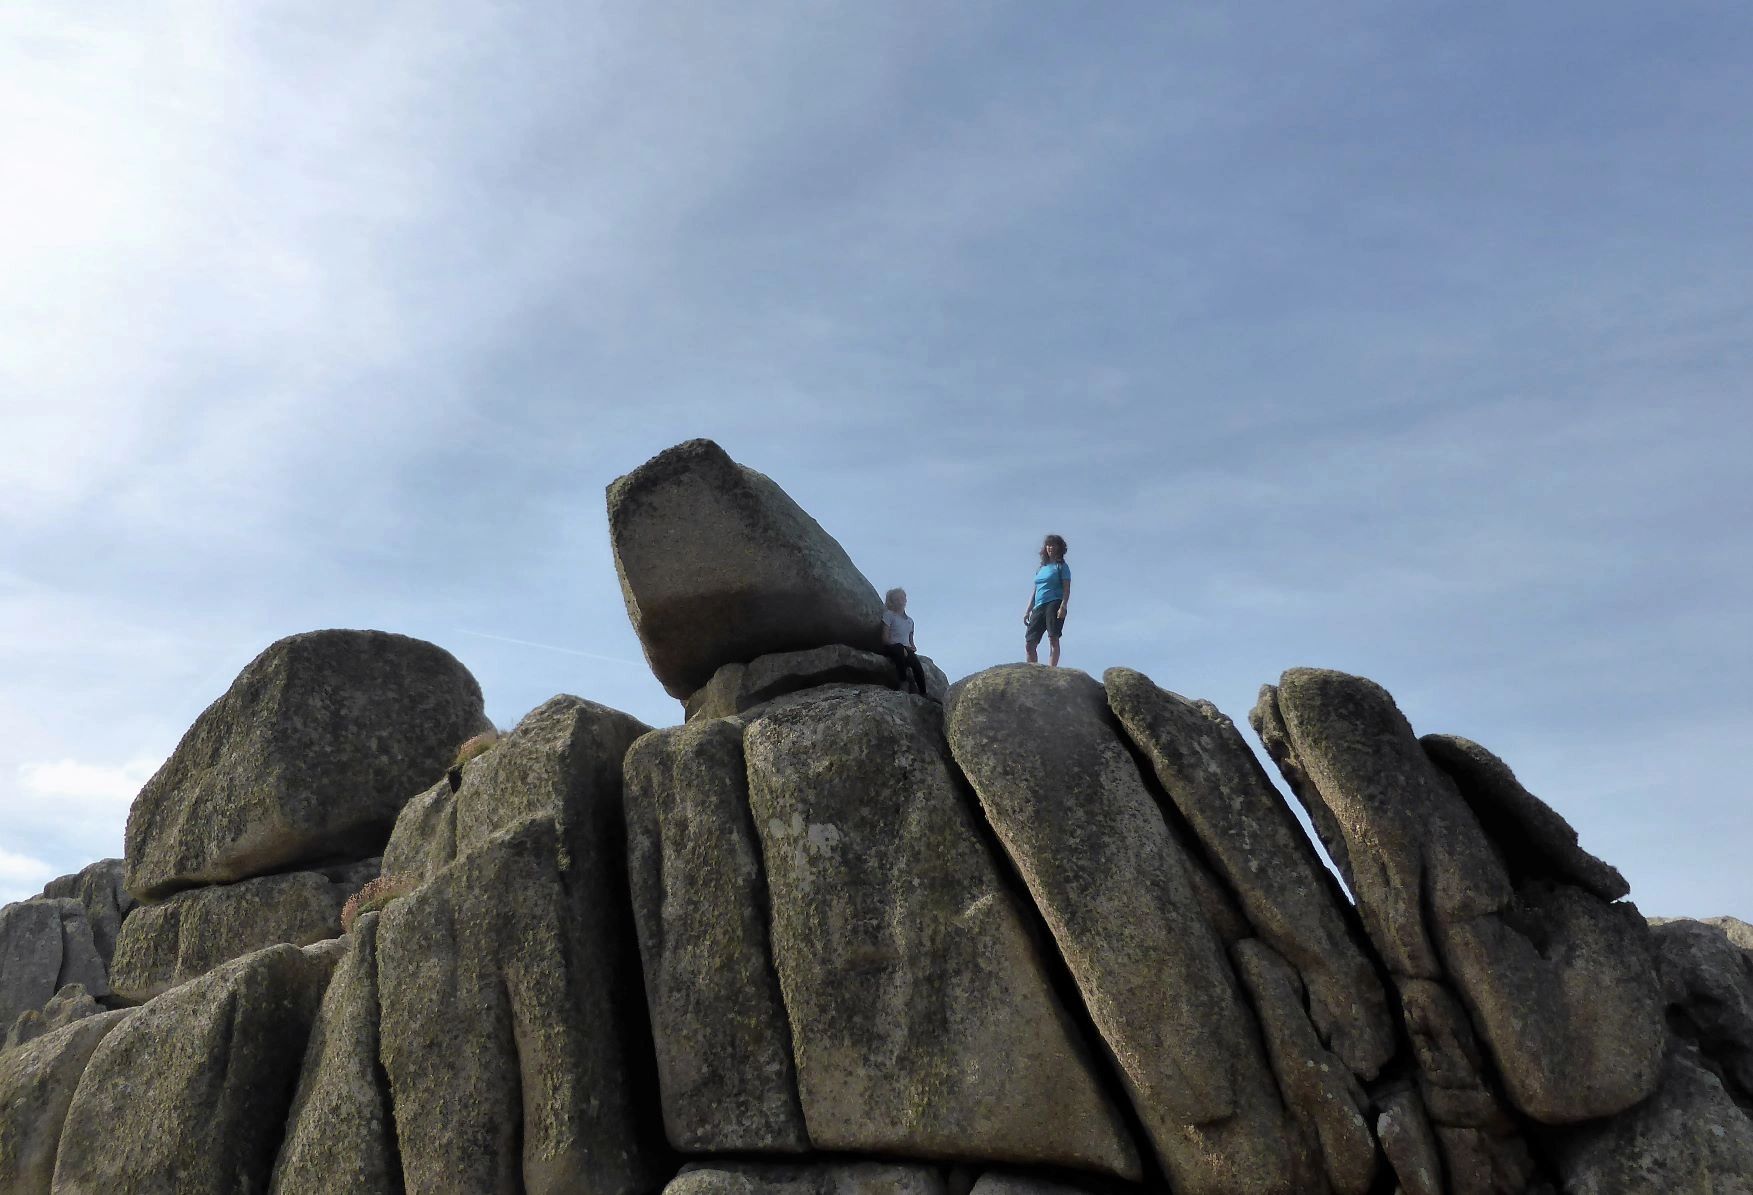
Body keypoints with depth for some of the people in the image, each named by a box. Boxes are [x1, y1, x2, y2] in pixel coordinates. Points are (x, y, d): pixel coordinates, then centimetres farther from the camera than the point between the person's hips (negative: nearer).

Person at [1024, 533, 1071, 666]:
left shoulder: (1061, 566, 6)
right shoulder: (1041, 568, 24)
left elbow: (1066, 588, -4)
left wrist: (1063, 606, -18)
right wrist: (1028, 611, 19)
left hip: (1054, 604, -7)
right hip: (1039, 607, 7)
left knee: (1053, 639, -16)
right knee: (1029, 643, -2)